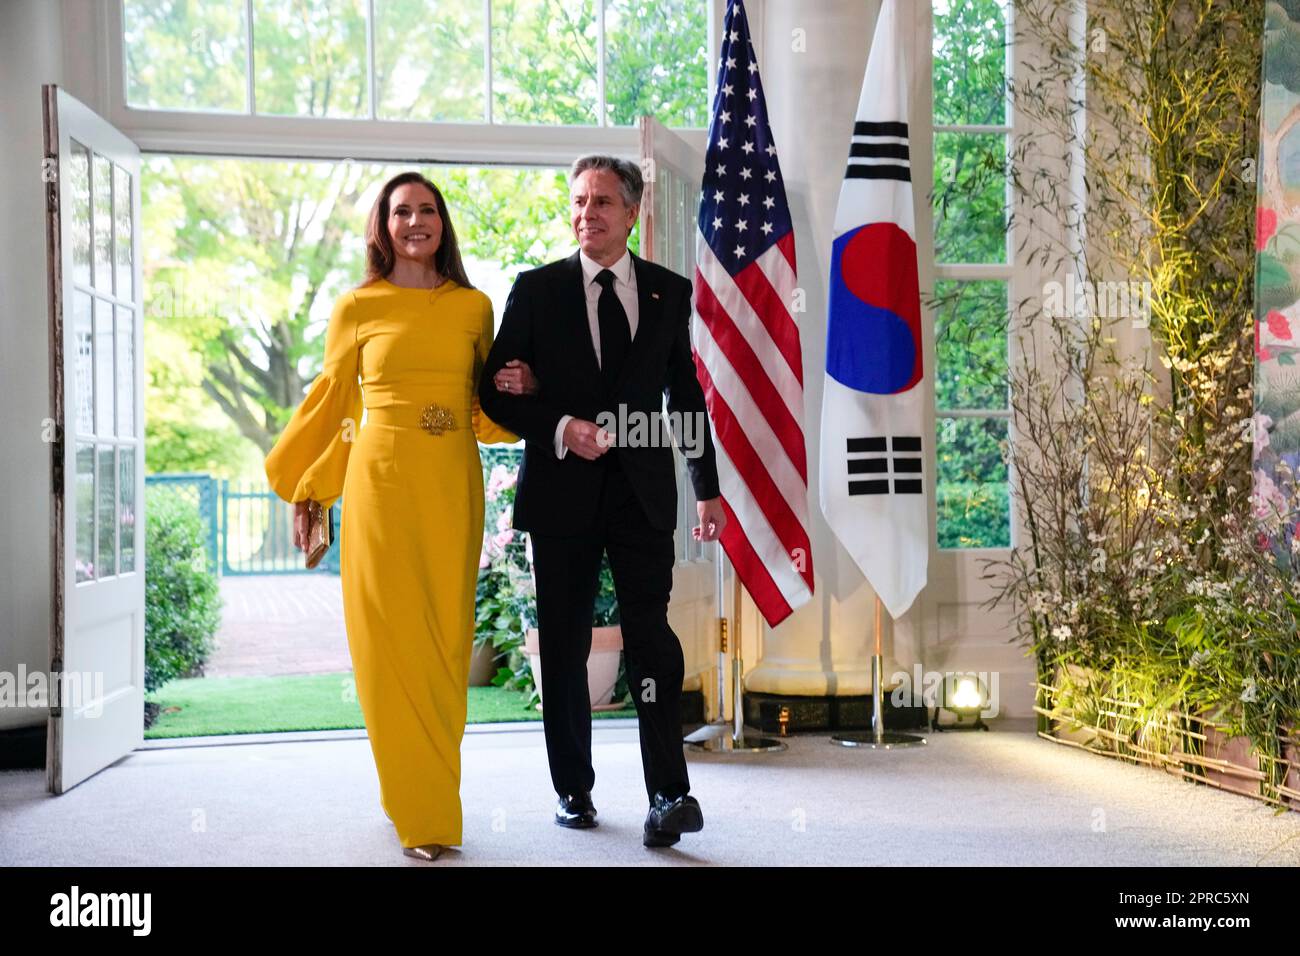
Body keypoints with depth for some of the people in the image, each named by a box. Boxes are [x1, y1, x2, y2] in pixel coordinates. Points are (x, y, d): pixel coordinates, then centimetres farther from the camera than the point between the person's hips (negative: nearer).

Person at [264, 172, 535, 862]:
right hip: (382, 484, -2)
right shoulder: (358, 308, 4)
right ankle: (421, 816, 6)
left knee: (444, 642, 6)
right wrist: (307, 494, 8)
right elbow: (333, 404, 9)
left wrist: (516, 391, -3)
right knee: (392, 640, -2)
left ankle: (432, 792, 20)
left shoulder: (474, 307, 9)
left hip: (453, 487, 2)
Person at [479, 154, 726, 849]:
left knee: (650, 634, -10)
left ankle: (669, 793, -8)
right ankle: (573, 789, 19)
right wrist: (561, 428, -14)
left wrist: (707, 490, 14)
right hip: (562, 487, 1)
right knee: (564, 646, 7)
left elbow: (686, 393, 14)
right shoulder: (536, 289, 4)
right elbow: (496, 390, 2)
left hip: (643, 487, 0)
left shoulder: (670, 292, 8)